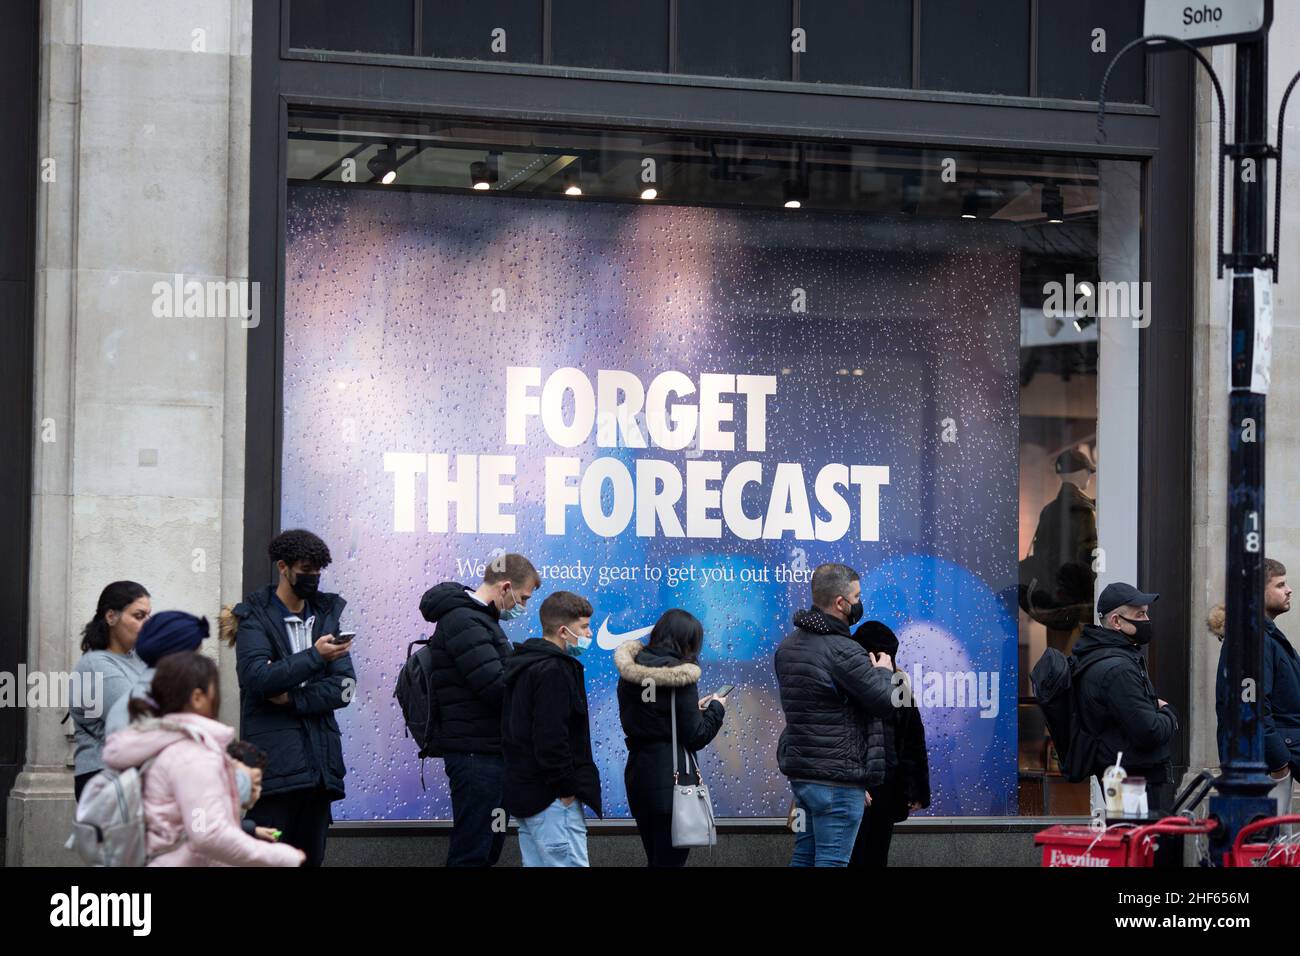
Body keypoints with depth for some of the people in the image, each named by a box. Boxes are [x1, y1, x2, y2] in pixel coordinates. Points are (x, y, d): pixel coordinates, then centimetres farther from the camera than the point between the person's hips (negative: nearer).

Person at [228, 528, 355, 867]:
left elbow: (344, 687, 5)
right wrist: (314, 656, -22)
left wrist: (294, 698, -9)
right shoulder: (255, 618, 1)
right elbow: (256, 678, -15)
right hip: (274, 759, -5)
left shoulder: (327, 615, 15)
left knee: (311, 855, 7)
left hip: (319, 760, 5)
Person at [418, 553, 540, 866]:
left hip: (490, 752, 11)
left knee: (490, 847, 15)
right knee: (473, 853, -8)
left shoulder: (477, 619, 18)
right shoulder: (463, 622, -16)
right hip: (477, 755, -11)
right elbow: (497, 688, -23)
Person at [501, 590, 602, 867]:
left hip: (524, 792, 10)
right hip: (552, 801, -10)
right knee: (570, 864, -12)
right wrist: (567, 789, -16)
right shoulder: (554, 671, -15)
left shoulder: (523, 665, 17)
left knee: (537, 862, 12)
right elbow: (551, 737, -23)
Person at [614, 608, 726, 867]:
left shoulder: (629, 673, 7)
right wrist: (716, 708, 6)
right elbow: (695, 737, -12)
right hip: (671, 774, -7)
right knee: (670, 858, -2)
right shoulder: (680, 677, -14)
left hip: (637, 772, 7)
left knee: (655, 857, 17)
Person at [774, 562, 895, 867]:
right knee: (831, 862, -5)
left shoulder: (788, 646, 10)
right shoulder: (842, 651, -18)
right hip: (838, 777, -9)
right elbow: (889, 704, -17)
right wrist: (883, 672, 5)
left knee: (804, 856, 14)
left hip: (798, 770, 9)